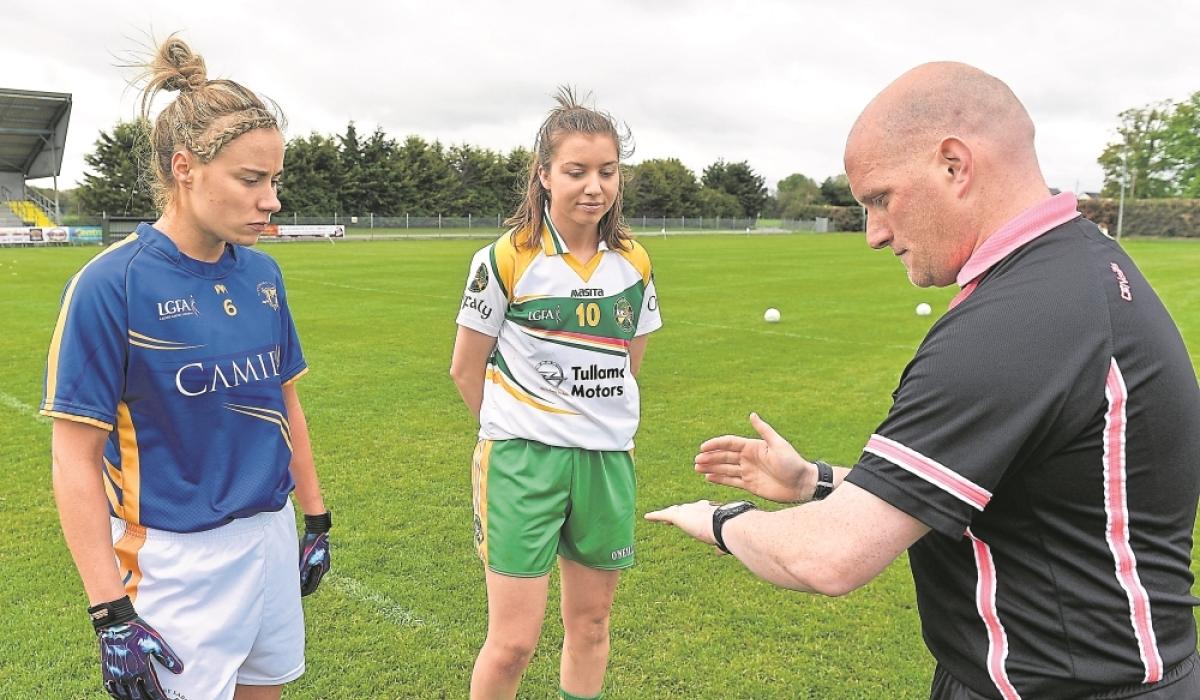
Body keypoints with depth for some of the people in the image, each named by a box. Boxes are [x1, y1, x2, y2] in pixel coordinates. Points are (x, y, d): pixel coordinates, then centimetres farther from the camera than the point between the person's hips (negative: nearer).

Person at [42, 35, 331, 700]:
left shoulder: (263, 274, 1)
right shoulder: (109, 284, -15)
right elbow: (76, 460, -13)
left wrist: (316, 519, 13)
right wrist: (110, 613, -14)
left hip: (271, 539, 6)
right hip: (176, 562, -5)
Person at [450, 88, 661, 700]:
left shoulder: (633, 264, 3)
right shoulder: (506, 259, -9)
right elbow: (466, 368, 0)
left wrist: (597, 419, 11)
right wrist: (516, 430, 7)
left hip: (609, 460, 4)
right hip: (522, 461, -4)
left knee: (590, 622, 16)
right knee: (514, 641, -2)